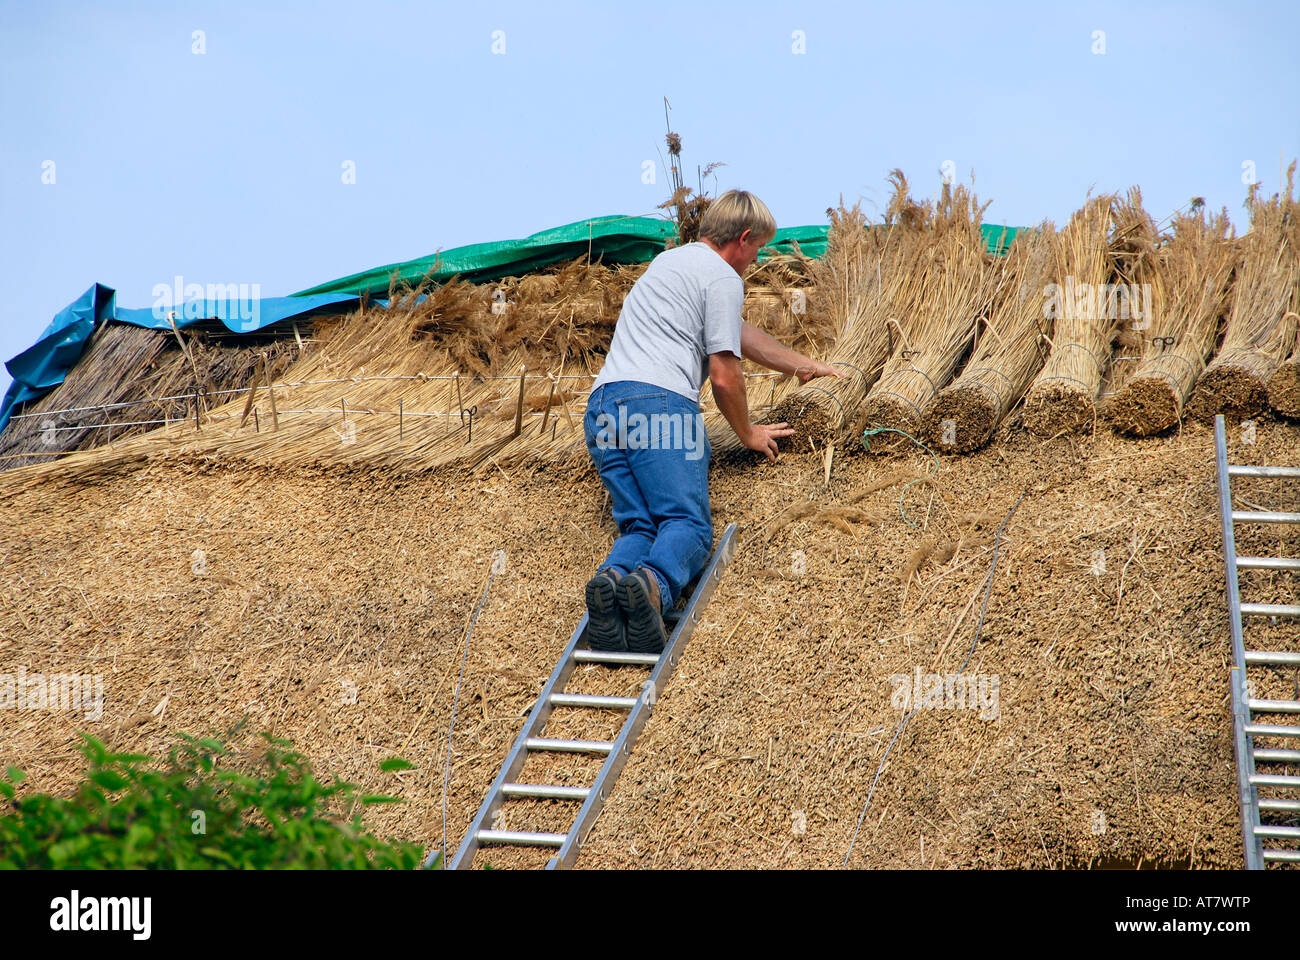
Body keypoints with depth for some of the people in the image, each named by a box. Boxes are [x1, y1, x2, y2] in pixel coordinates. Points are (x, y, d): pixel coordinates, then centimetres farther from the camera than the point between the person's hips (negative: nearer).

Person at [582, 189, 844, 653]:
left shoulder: (670, 260, 33)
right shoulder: (722, 277, 3)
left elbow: (739, 333, 46)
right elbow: (724, 377, -1)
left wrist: (801, 365, 57)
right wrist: (748, 433, 18)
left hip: (602, 405, 8)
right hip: (660, 402, -8)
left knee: (639, 526, -1)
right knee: (688, 524, -16)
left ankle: (611, 580, -34)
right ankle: (653, 585, -48)